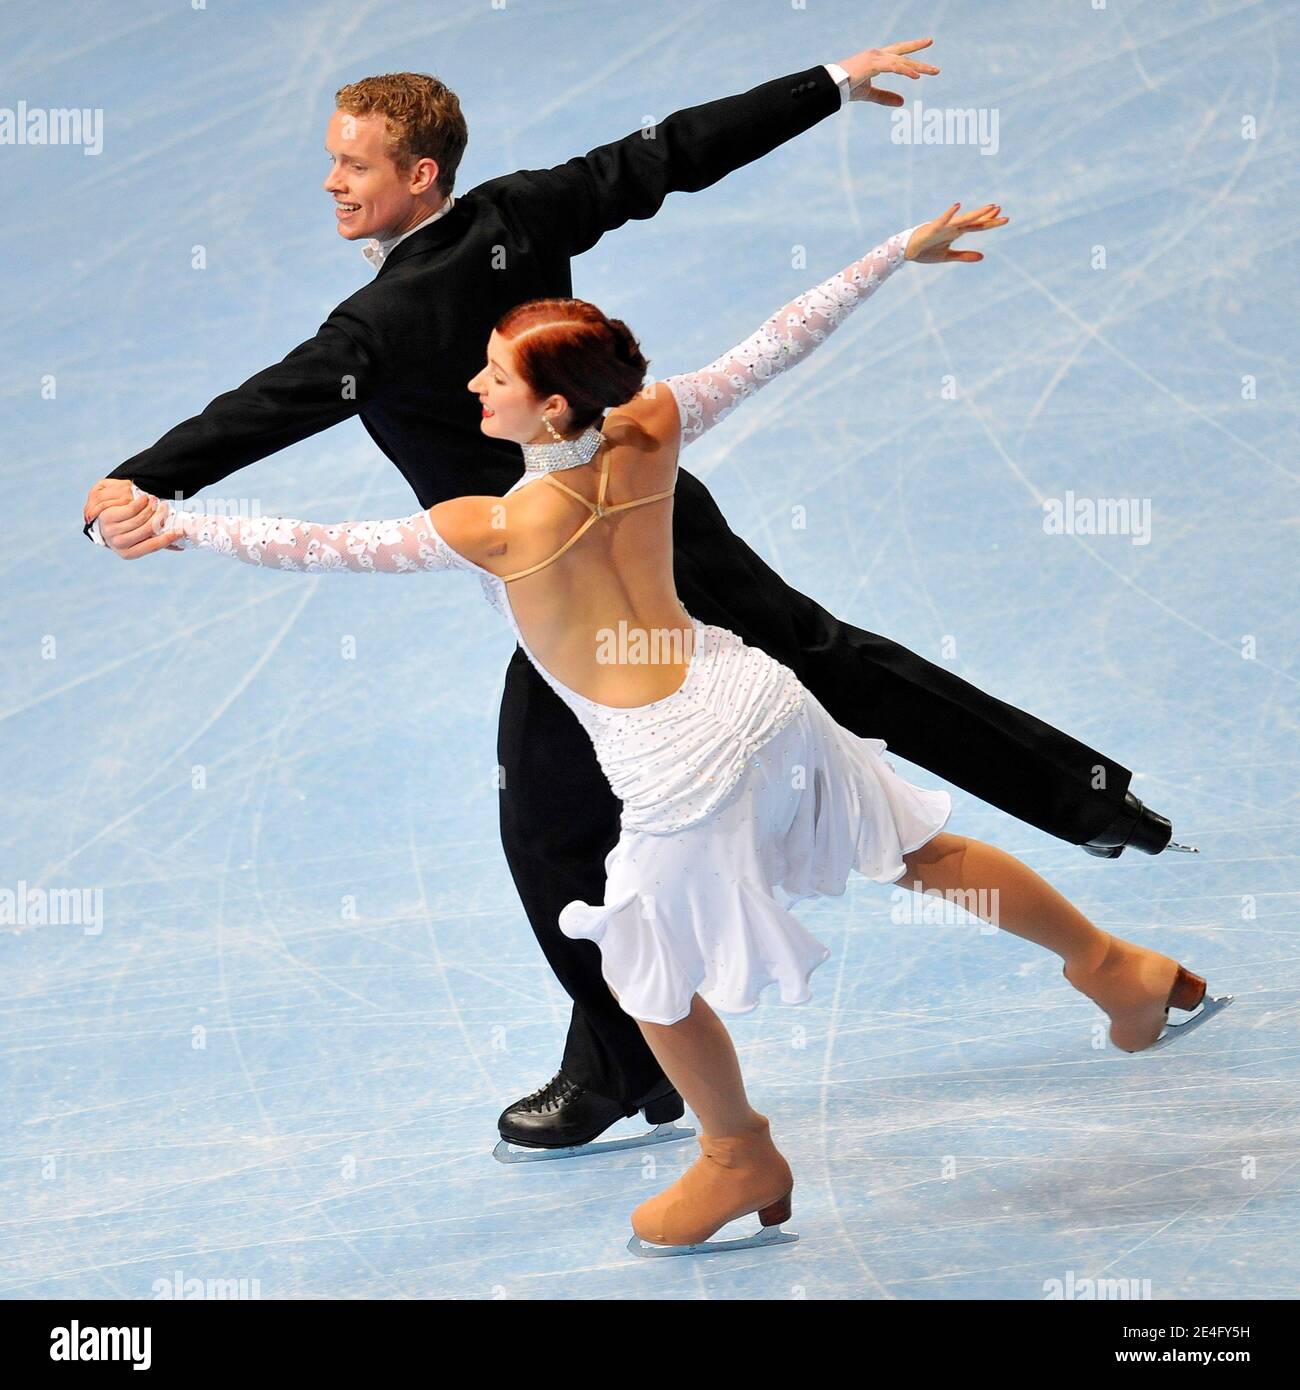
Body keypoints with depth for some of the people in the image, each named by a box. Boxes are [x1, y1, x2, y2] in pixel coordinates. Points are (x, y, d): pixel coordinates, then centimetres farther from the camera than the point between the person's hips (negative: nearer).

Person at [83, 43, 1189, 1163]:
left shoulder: (386, 324, -23)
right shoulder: (516, 218, -5)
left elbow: (270, 407, -37)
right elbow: (673, 156, 1)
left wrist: (137, 486, -48)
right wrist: (831, 86, 9)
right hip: (673, 521, 8)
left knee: (552, 831, 8)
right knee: (838, 664, 21)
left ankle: (624, 1070, 18)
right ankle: (1090, 796, 30)